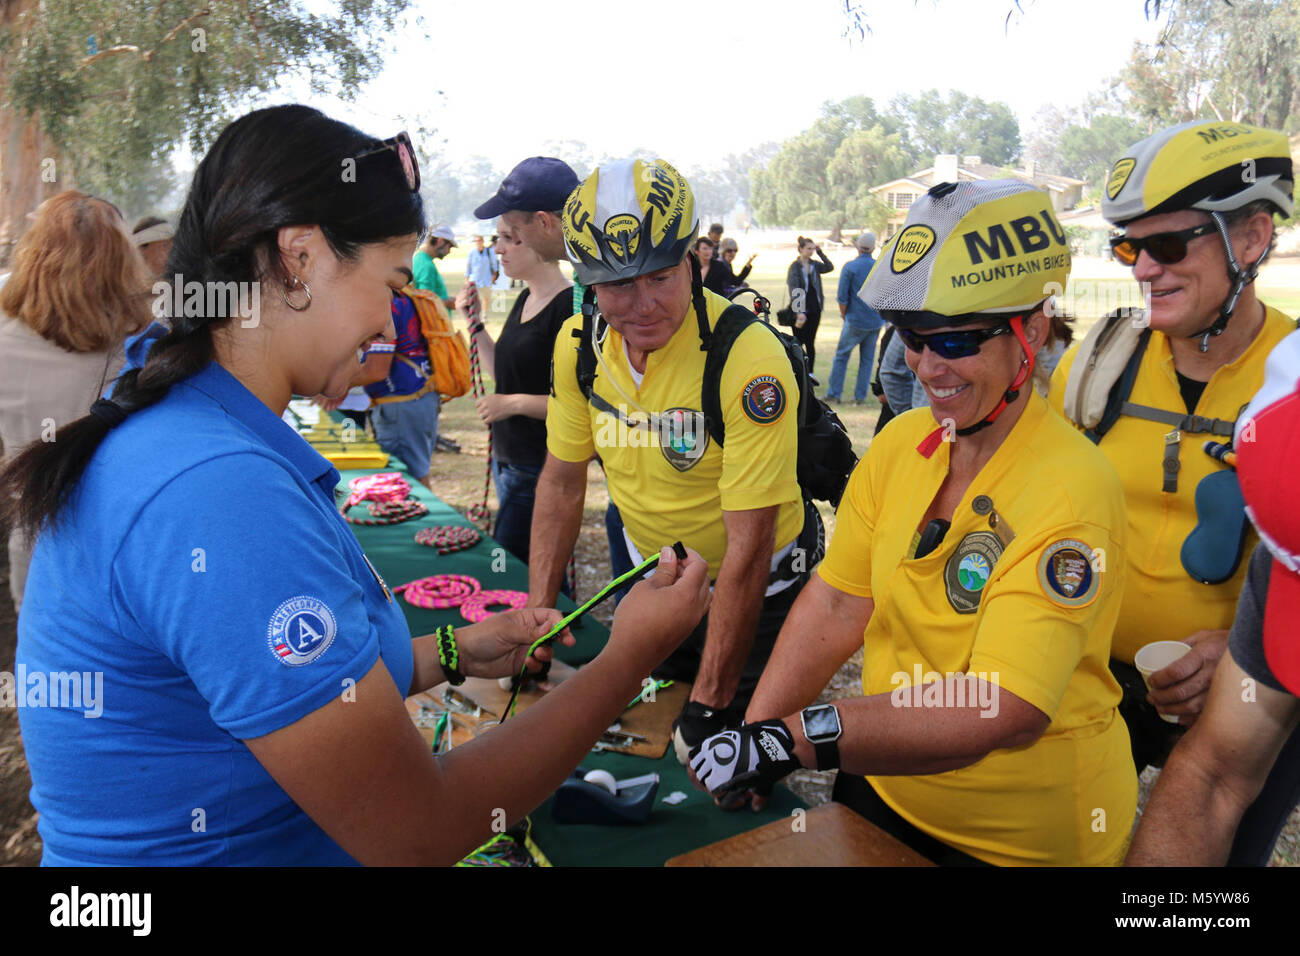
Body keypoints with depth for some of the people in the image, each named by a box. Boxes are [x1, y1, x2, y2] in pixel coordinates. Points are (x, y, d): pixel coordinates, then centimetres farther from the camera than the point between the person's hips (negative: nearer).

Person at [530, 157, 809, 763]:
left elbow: (748, 547, -29)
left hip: (753, 593, -5)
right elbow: (562, 481, 1)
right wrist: (536, 611, -4)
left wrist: (708, 704, -25)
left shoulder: (748, 359, -31)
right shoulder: (578, 345, -12)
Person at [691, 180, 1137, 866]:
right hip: (883, 791, 5)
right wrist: (752, 732, -15)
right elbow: (838, 604, -5)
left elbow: (1000, 708, -32)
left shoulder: (1071, 492, -25)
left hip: (1023, 840, -5)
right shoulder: (901, 442, -5)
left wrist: (795, 736, -37)